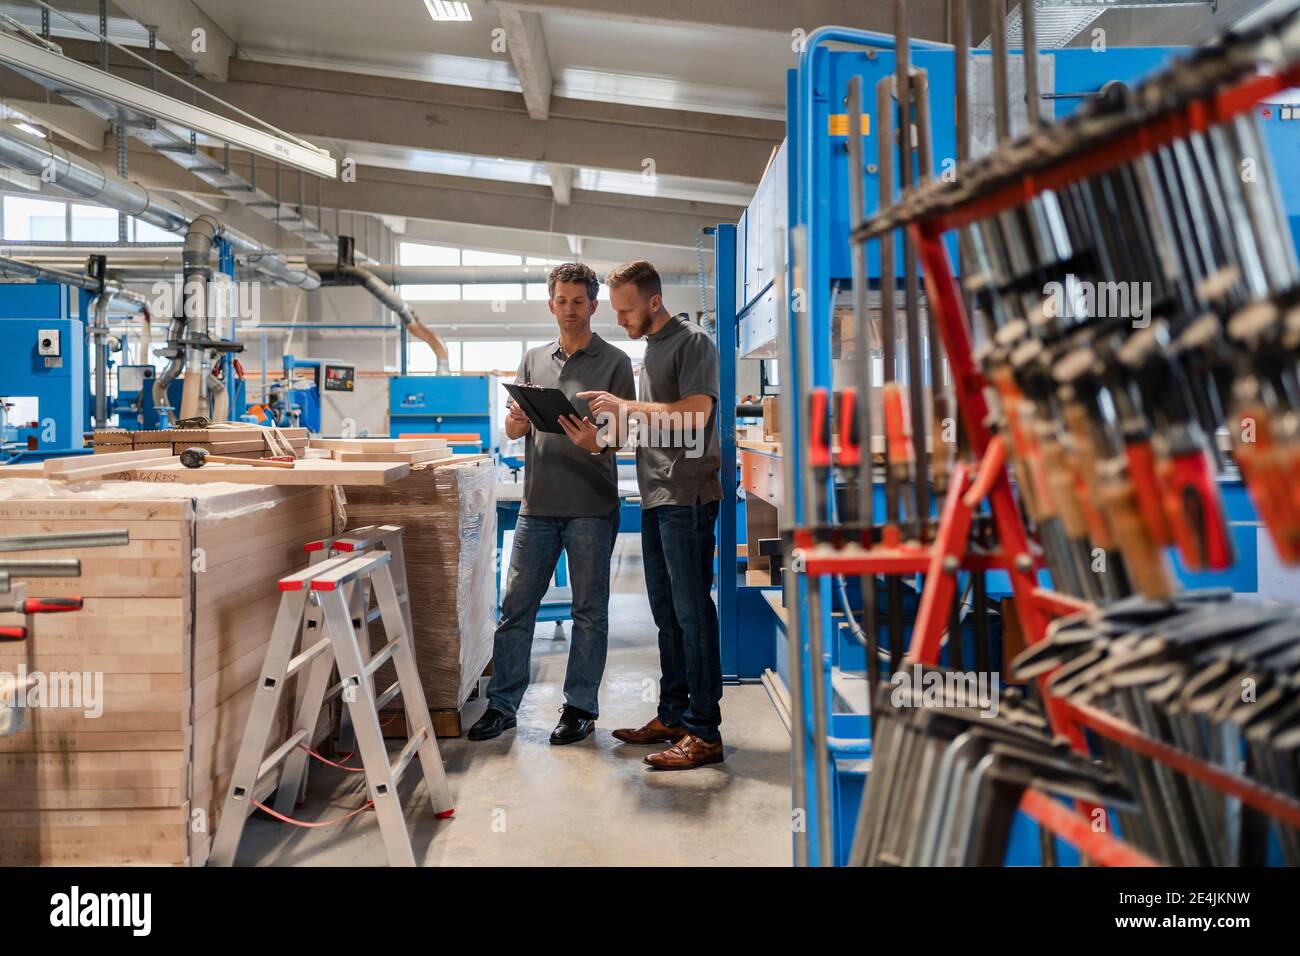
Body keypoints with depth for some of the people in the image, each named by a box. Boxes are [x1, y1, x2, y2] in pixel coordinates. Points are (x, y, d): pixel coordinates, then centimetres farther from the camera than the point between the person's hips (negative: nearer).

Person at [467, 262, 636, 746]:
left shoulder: (614, 362, 3)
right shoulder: (533, 360, 14)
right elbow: (513, 429, 12)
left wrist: (597, 442, -25)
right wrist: (517, 421, -13)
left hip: (592, 505, -3)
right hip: (538, 503, 4)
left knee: (589, 611, 5)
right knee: (516, 606, 5)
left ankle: (580, 707, 16)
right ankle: (502, 704, 15)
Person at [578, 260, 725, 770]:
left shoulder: (692, 342, -7)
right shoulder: (650, 347, 19)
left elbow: (695, 415, -19)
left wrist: (625, 406, -18)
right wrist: (614, 419, 7)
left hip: (687, 497, -9)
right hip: (655, 497, 9)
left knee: (692, 611, -6)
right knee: (666, 611, 12)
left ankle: (704, 732, 0)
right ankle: (672, 716, 22)